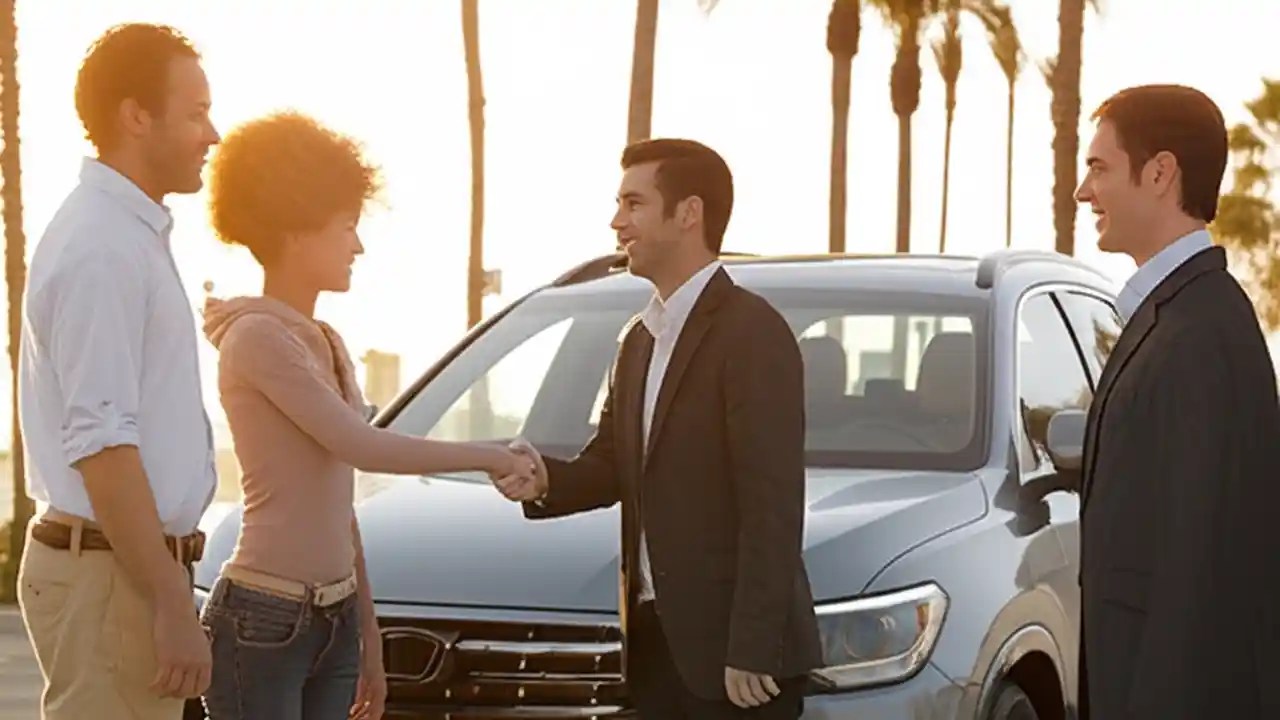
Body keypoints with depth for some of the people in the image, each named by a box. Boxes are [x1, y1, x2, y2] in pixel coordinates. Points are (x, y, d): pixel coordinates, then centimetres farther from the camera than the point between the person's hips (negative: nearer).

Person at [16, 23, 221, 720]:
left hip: (131, 562, 10)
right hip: (109, 574, -10)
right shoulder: (102, 249, -17)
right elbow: (100, 445, -22)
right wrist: (172, 605, -22)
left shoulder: (130, 232, 15)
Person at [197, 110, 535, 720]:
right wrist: (486, 458, -8)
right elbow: (362, 447, -17)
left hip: (333, 622, 8)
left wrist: (367, 633, 19)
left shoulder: (325, 345, 16)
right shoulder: (256, 337, -10)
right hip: (261, 621, -8)